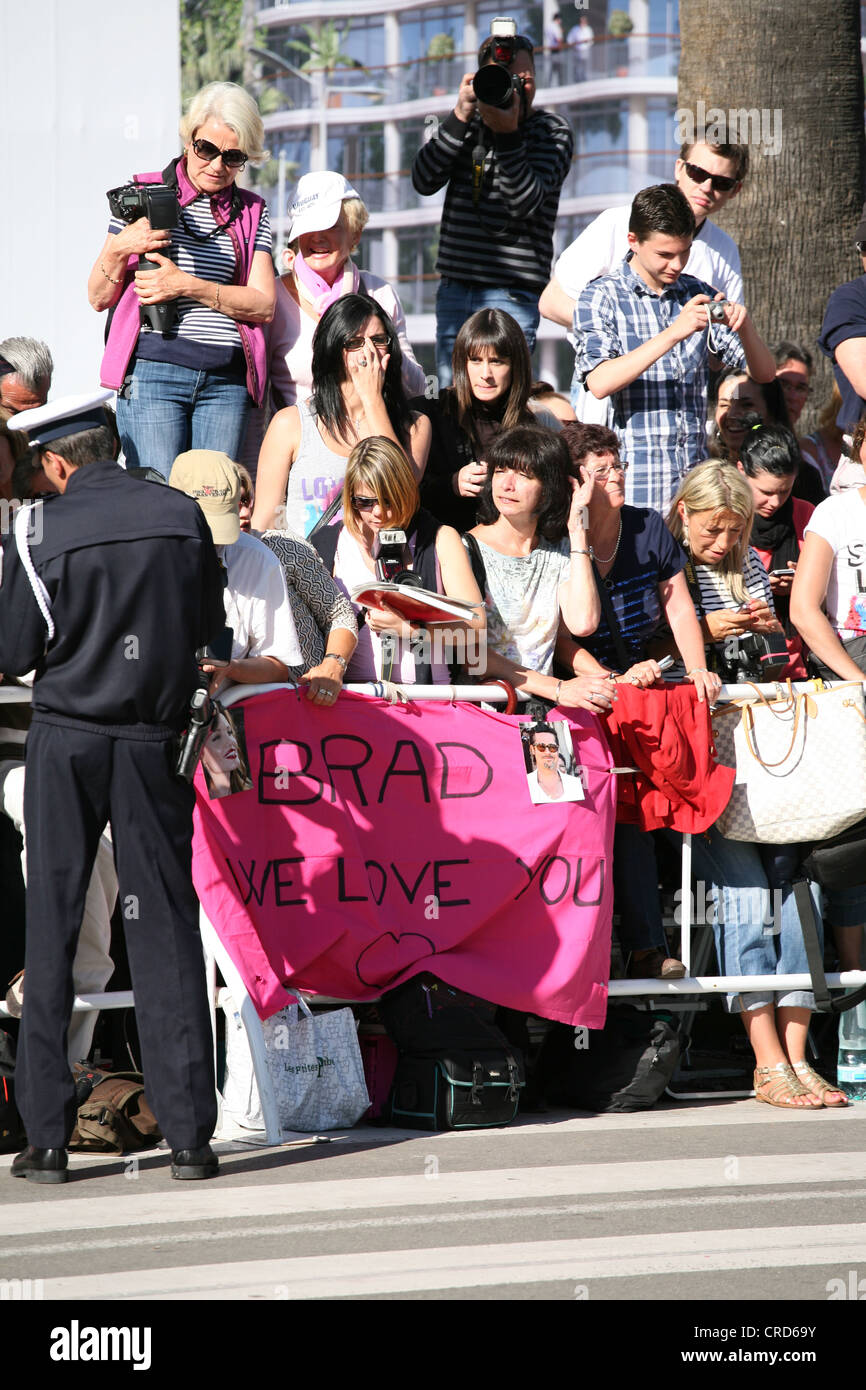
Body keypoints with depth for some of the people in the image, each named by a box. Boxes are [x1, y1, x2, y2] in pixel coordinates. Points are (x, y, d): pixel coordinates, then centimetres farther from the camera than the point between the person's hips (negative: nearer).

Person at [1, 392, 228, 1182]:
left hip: (66, 741, -2)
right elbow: (208, 624, 9)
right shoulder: (182, 517, -2)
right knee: (166, 931, 5)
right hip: (154, 744, 2)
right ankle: (188, 1134, 1)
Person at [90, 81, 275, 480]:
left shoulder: (251, 212, 14)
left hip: (226, 380, 2)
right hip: (153, 370, -2)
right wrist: (118, 250, -13)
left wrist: (190, 287, -10)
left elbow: (263, 306, 3)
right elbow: (99, 298, 8)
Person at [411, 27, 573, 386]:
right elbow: (424, 181, -4)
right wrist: (460, 117, -13)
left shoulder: (552, 131, -1)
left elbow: (526, 202, -14)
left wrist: (507, 133, -24)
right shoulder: (466, 124, 10)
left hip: (512, 294, -4)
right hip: (454, 288, 4)